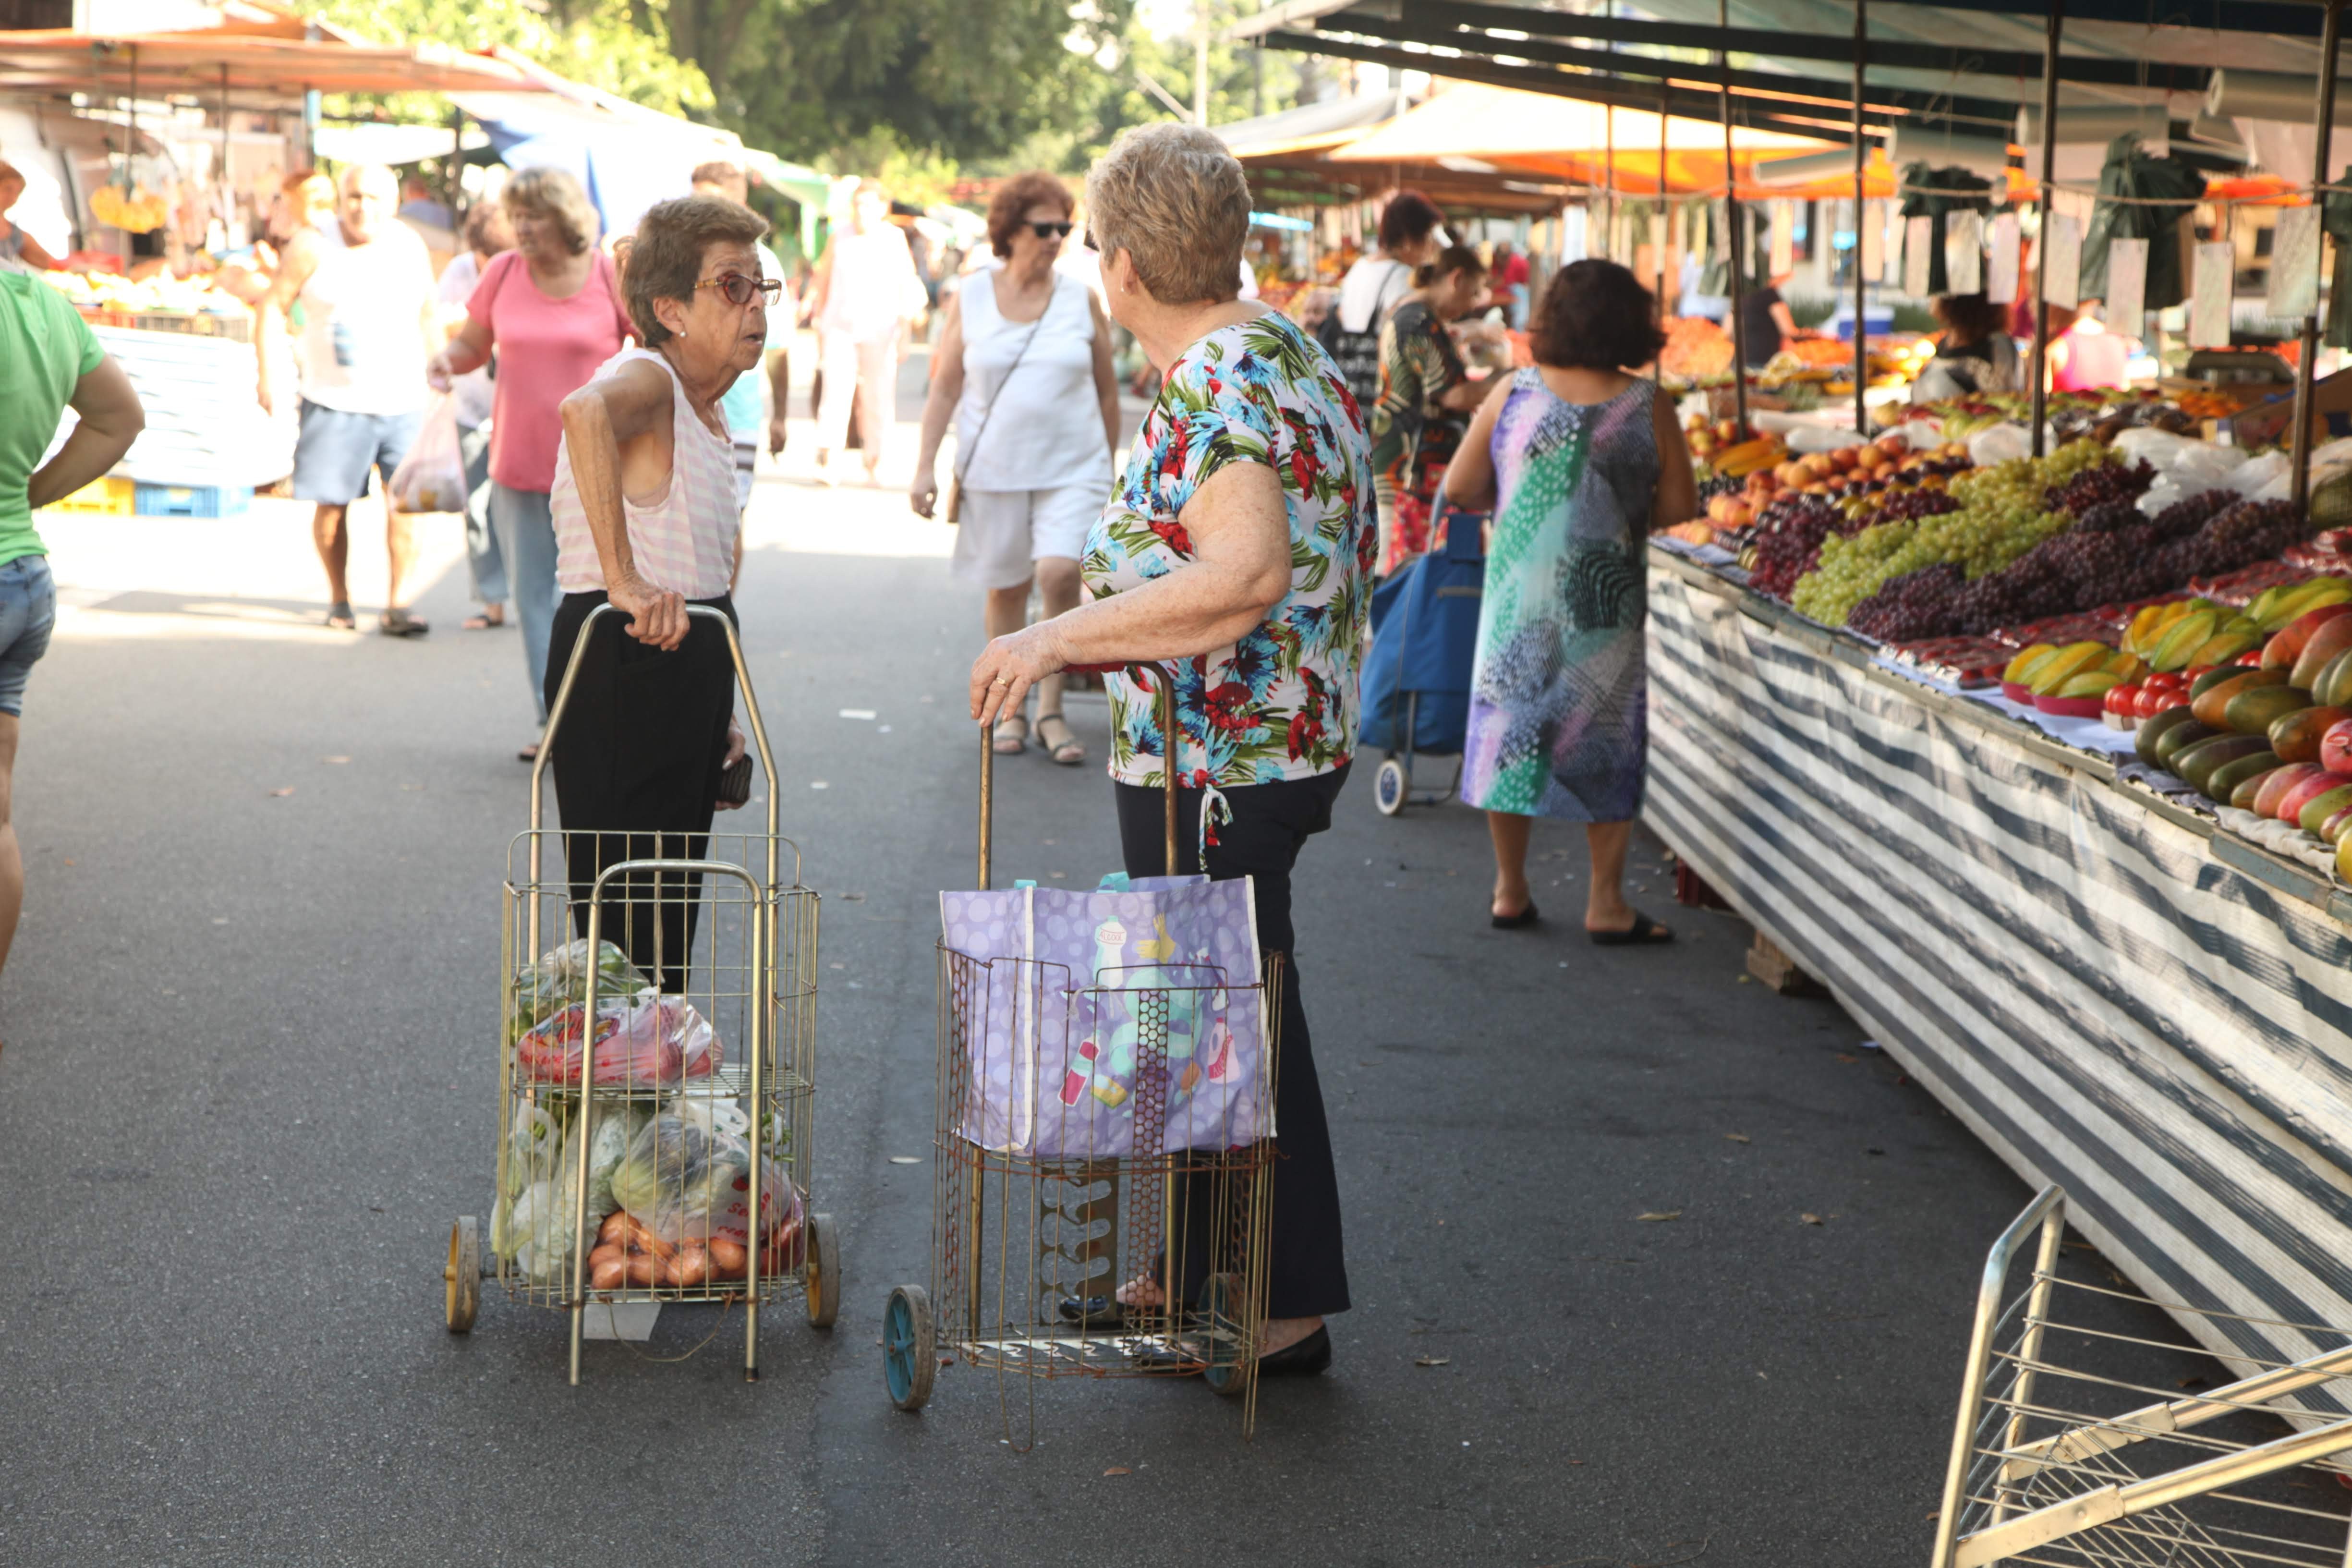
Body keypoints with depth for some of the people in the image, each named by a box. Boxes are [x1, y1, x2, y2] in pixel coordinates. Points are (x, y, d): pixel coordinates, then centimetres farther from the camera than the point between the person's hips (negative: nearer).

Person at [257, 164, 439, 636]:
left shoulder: (409, 246, 6)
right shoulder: (313, 247, -4)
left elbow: (429, 316, 18)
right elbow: (273, 308, -1)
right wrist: (268, 378, -8)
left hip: (403, 399, 2)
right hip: (335, 402, -1)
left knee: (403, 502, -11)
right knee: (332, 504, 4)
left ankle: (395, 606, -7)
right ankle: (339, 597, 24)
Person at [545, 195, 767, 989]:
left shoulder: (708, 418, 17)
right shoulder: (645, 378, -14)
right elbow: (585, 412, -40)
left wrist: (715, 721, 24)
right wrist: (624, 580, -44)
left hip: (688, 657, 10)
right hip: (620, 662, -10)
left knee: (671, 911, 15)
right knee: (627, 924, -9)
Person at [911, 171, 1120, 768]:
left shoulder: (1081, 299, 3)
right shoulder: (970, 298, 3)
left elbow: (1106, 390, 11)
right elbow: (944, 386, 6)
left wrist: (1109, 467, 14)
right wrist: (926, 466, 1)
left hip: (1071, 467, -1)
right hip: (994, 467, 1)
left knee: (1059, 572, -18)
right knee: (1005, 588, 7)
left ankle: (1052, 708, -6)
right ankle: (1010, 707, 23)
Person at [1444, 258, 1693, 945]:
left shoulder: (1513, 392, -3)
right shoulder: (1647, 406, -6)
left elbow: (1459, 488, 0)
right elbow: (1679, 507, -3)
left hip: (1520, 586, 1)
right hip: (1605, 597, -1)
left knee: (1512, 720, 11)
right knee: (1604, 734, 7)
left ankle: (1511, 890, 17)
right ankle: (1606, 902, 8)